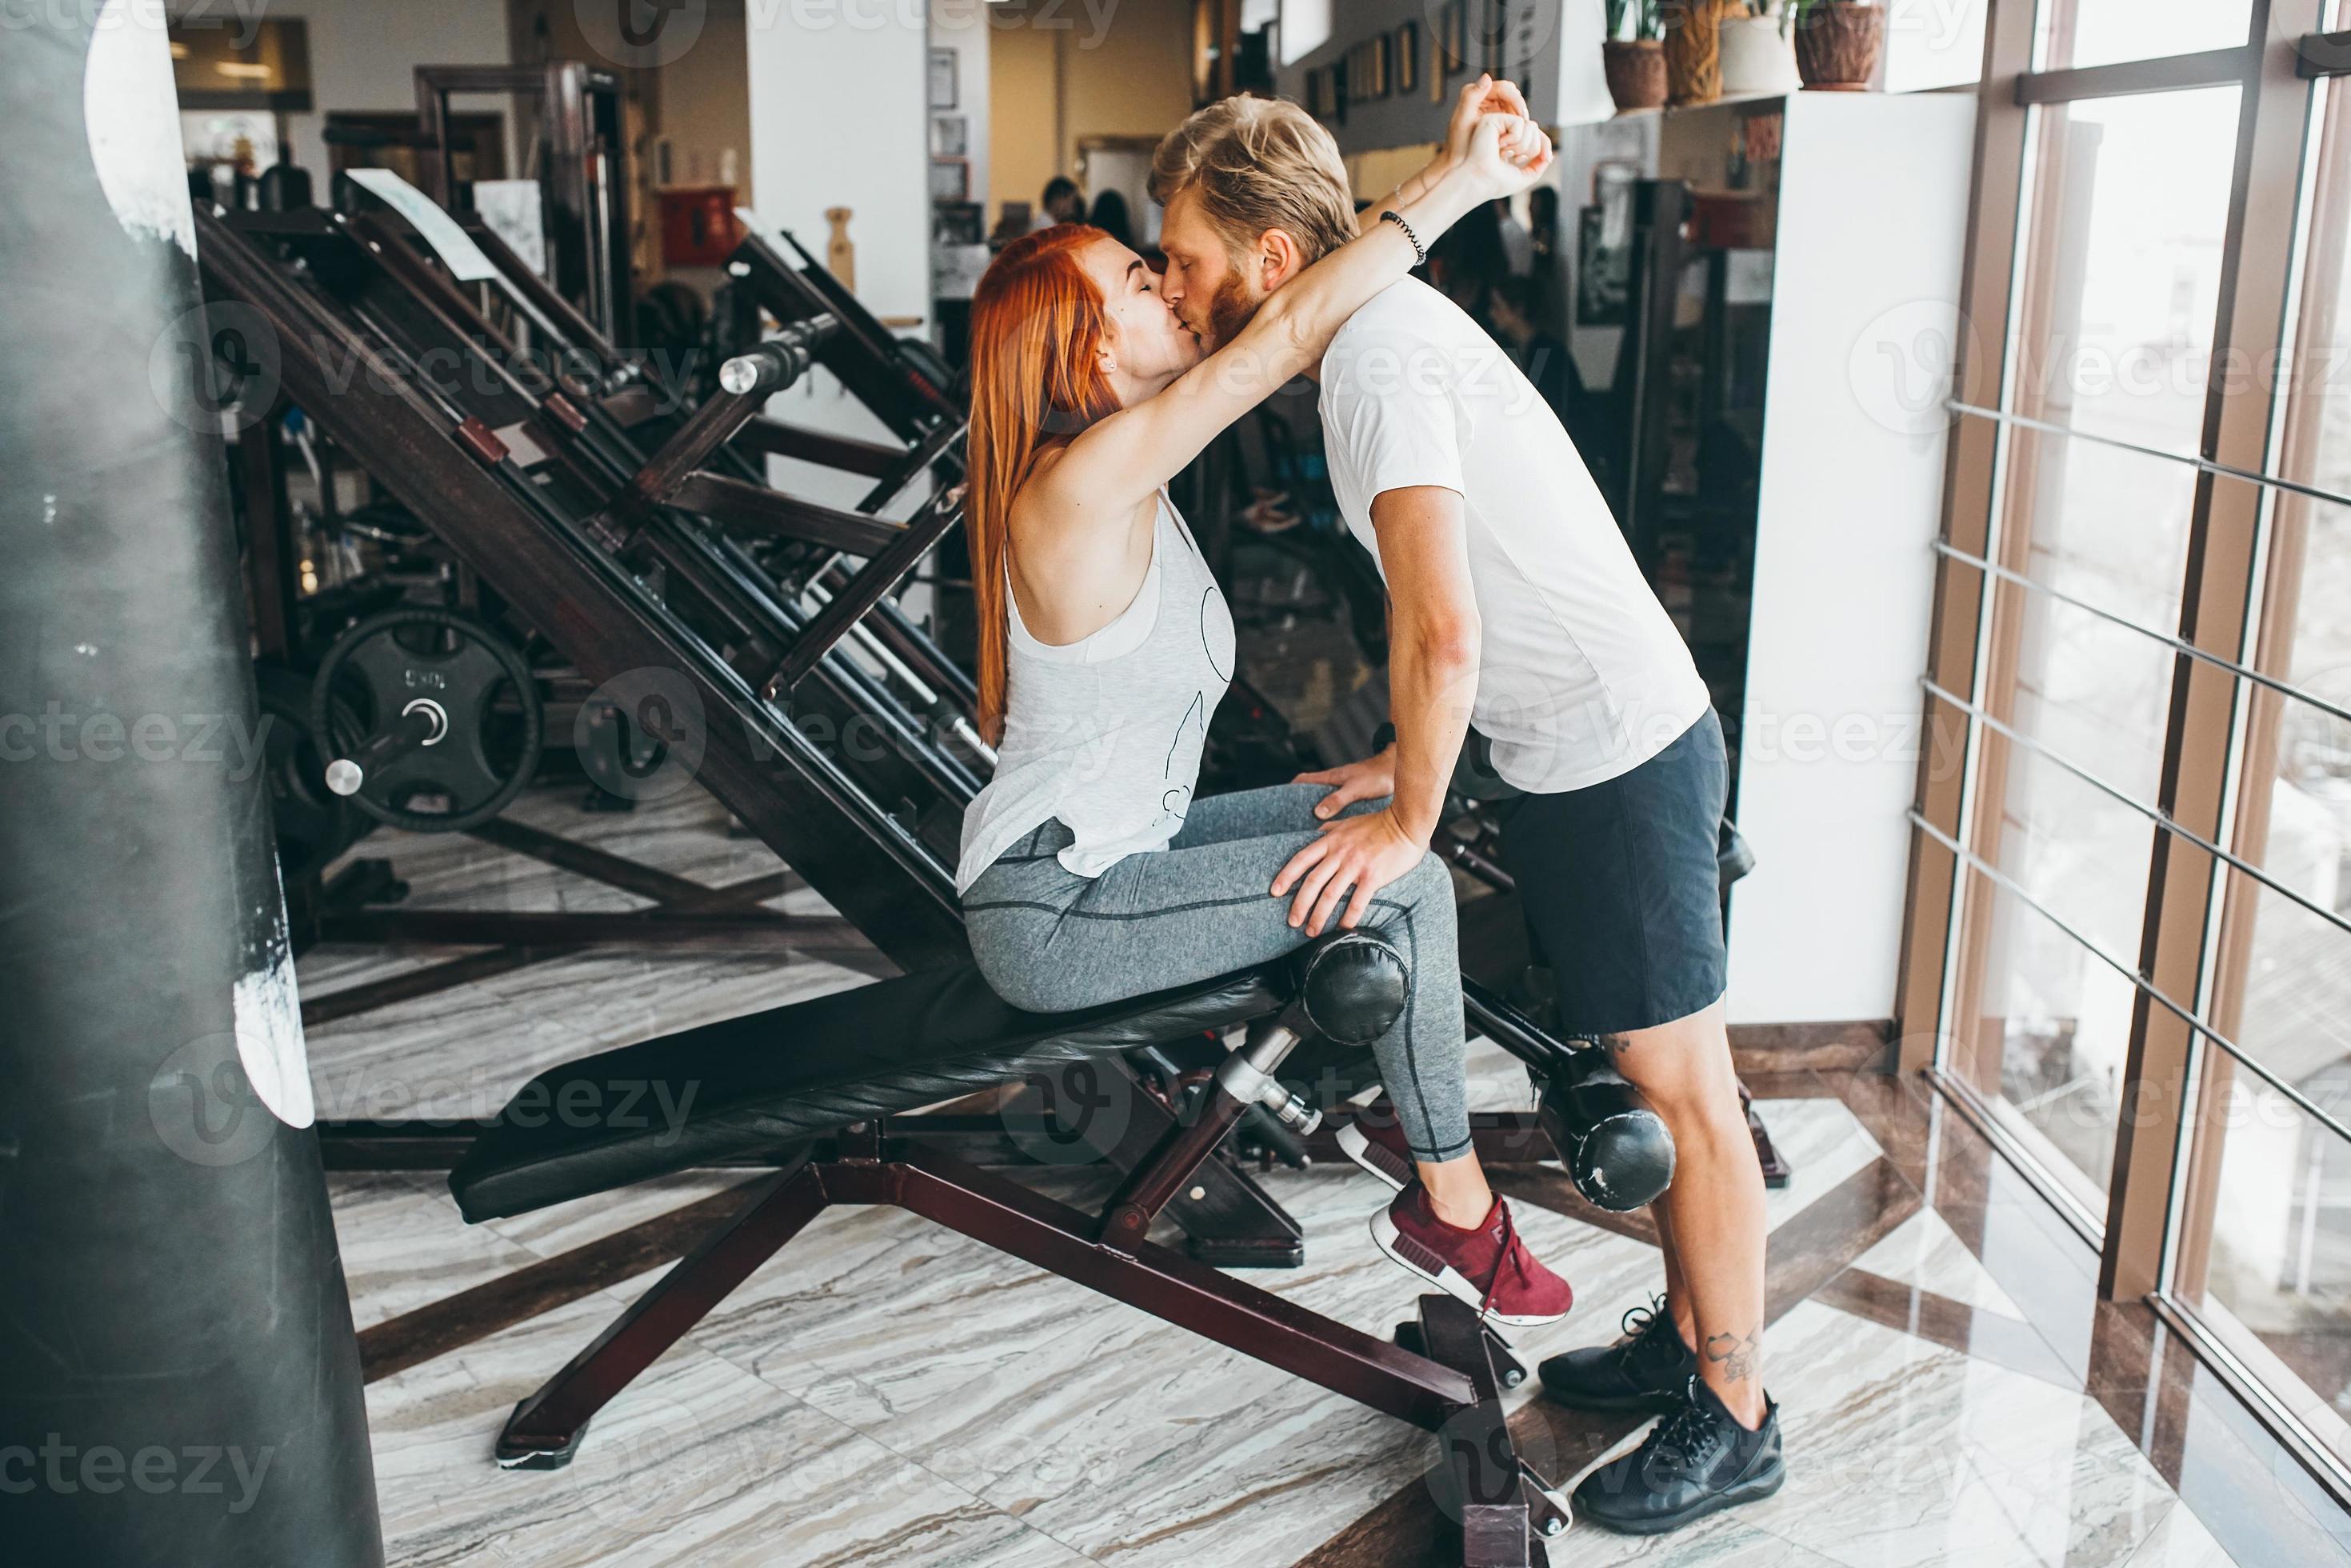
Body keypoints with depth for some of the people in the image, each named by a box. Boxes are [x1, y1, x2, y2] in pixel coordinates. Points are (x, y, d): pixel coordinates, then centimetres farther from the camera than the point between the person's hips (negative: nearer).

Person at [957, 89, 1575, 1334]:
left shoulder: (1129, 464, 2)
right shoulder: (1085, 482, -25)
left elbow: (1291, 336, 2)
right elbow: (1293, 330, -30)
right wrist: (1459, 184, -23)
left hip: (1102, 853, 10)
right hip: (1051, 915, -10)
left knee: (1379, 812, 16)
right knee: (1404, 883, -13)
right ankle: (1453, 1210, 4)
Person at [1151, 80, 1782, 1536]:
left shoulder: (1380, 362, -20)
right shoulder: (1389, 324, 12)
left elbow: (1441, 632, -27)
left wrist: (1410, 817, -14)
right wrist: (1409, 761, 17)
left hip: (1620, 759, -10)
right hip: (1596, 750, 10)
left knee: (1690, 1094, 3)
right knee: (1657, 1080, 20)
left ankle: (1736, 1421, 18)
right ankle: (1688, 1337, 36)